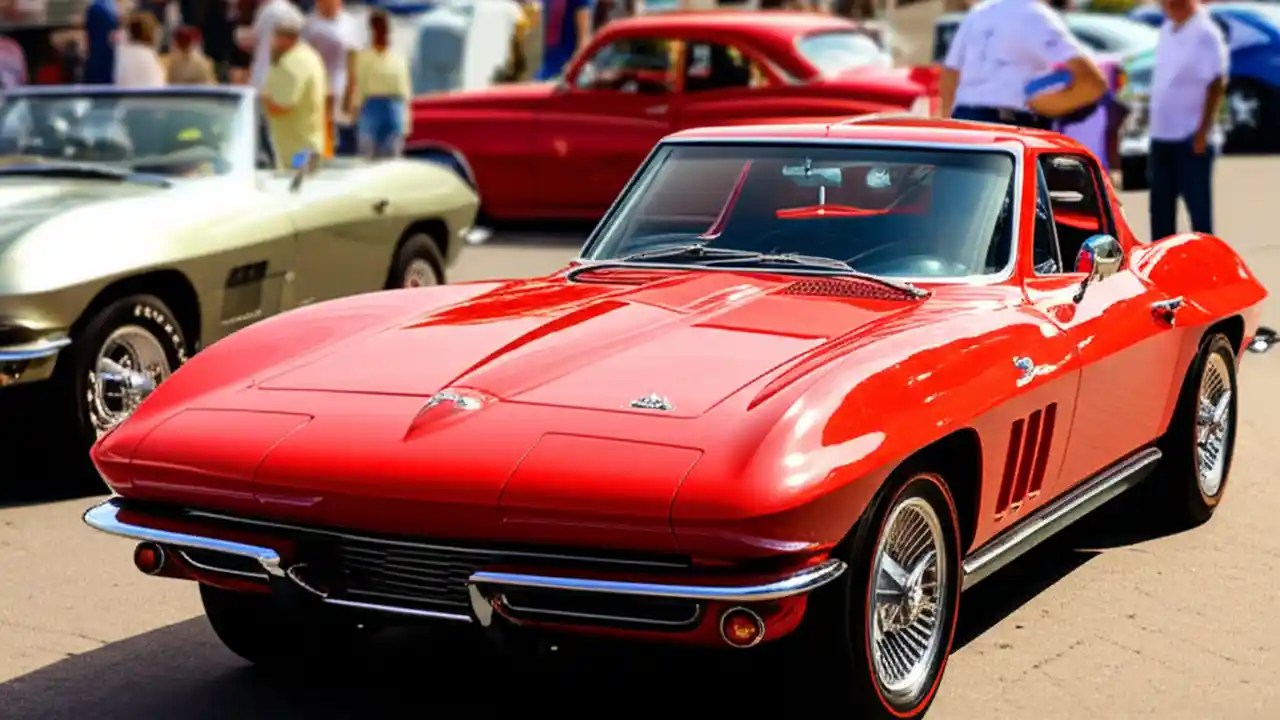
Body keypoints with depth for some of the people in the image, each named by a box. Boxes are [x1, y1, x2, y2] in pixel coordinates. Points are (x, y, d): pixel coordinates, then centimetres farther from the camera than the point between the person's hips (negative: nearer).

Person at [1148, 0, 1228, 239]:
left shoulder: (1205, 34, -13)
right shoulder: (1167, 30, 11)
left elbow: (1216, 85, -16)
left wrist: (1203, 132, -19)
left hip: (1192, 138, -8)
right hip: (1161, 135, 8)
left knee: (1198, 206, -2)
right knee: (1160, 207, 13)